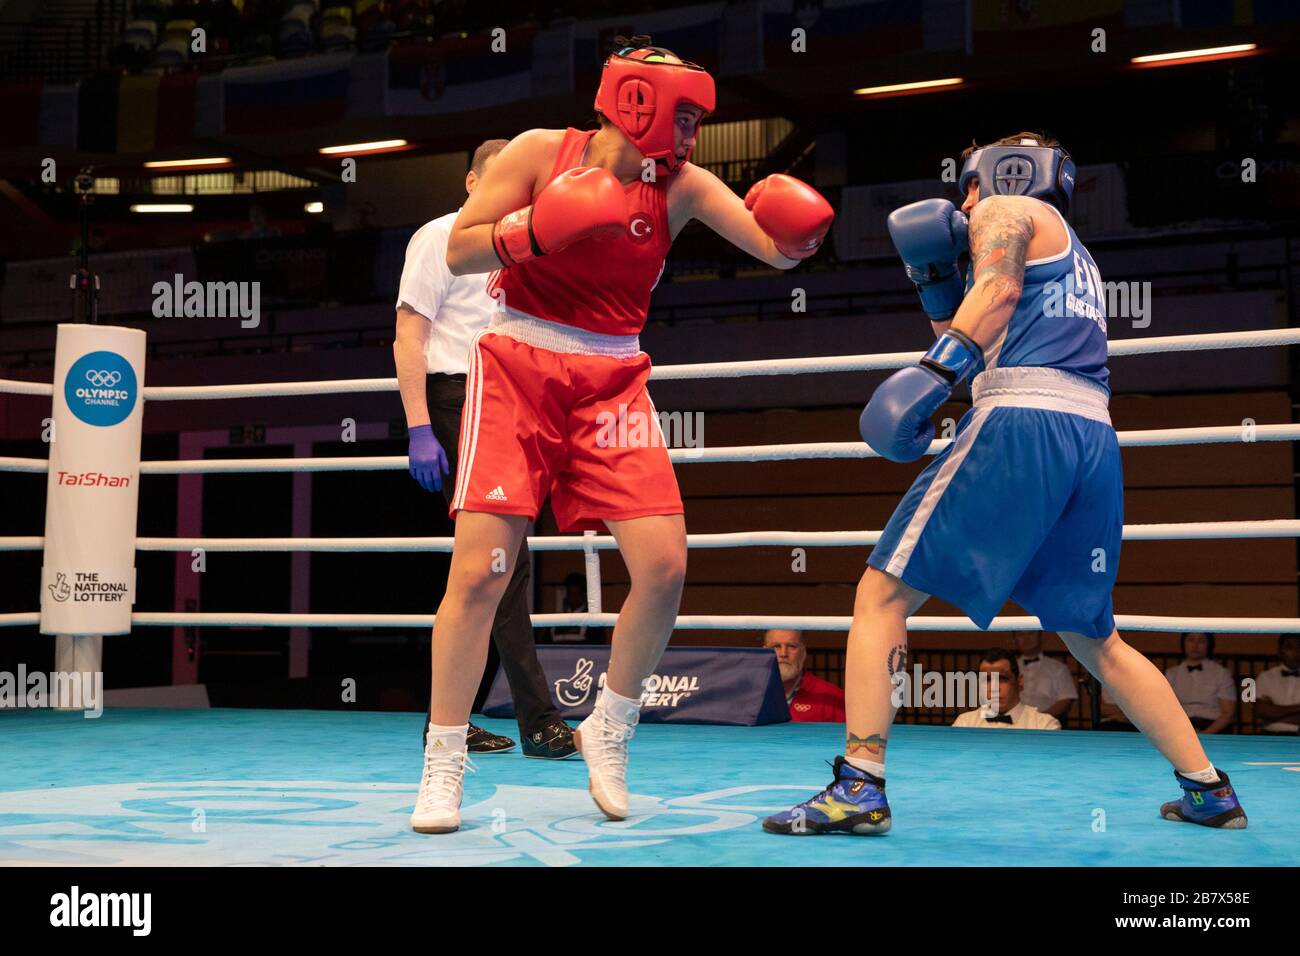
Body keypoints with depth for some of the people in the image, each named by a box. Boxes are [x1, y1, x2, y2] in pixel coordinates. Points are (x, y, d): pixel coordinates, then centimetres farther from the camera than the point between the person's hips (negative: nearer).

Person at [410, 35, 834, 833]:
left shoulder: (681, 187, 2)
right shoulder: (542, 153, -4)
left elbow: (775, 248, -9)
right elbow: (459, 252, -6)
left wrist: (794, 241, -31)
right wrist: (534, 231, -22)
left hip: (612, 382, 3)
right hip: (516, 369, -3)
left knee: (664, 565, -9)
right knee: (478, 574, -10)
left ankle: (609, 733, 15)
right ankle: (444, 766, 6)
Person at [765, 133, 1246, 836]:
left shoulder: (1007, 208, 13)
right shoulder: (1074, 260, 35)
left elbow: (1000, 285, -8)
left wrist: (936, 372, -17)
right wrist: (936, 284, 30)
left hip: (1020, 423, -8)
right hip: (1094, 439, 8)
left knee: (881, 596, -5)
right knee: (1094, 639, 20)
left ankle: (859, 787, -15)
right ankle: (1208, 790, 17)